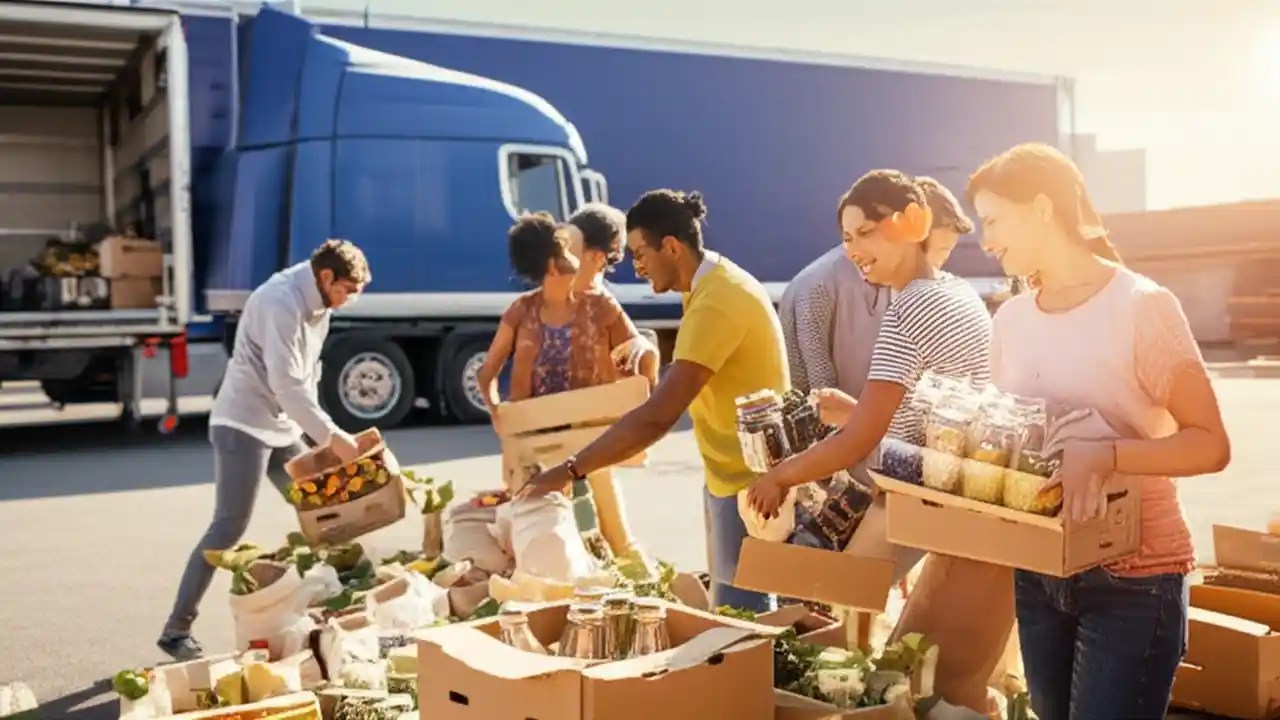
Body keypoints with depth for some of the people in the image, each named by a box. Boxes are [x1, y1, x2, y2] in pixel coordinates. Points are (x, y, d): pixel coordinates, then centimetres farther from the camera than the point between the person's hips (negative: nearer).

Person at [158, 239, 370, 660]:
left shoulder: (317, 304, 9)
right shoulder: (281, 302, -21)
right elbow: (286, 384, -26)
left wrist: (315, 431, 5)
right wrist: (331, 437, -24)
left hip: (282, 427, 10)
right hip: (244, 425, -9)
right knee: (229, 528, -9)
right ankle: (176, 630, -1)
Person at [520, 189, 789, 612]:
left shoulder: (715, 303, -26)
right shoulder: (716, 285, 9)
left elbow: (657, 418, -30)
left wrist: (570, 471, -27)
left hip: (747, 483, -10)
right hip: (738, 475, 10)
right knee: (735, 612, 18)